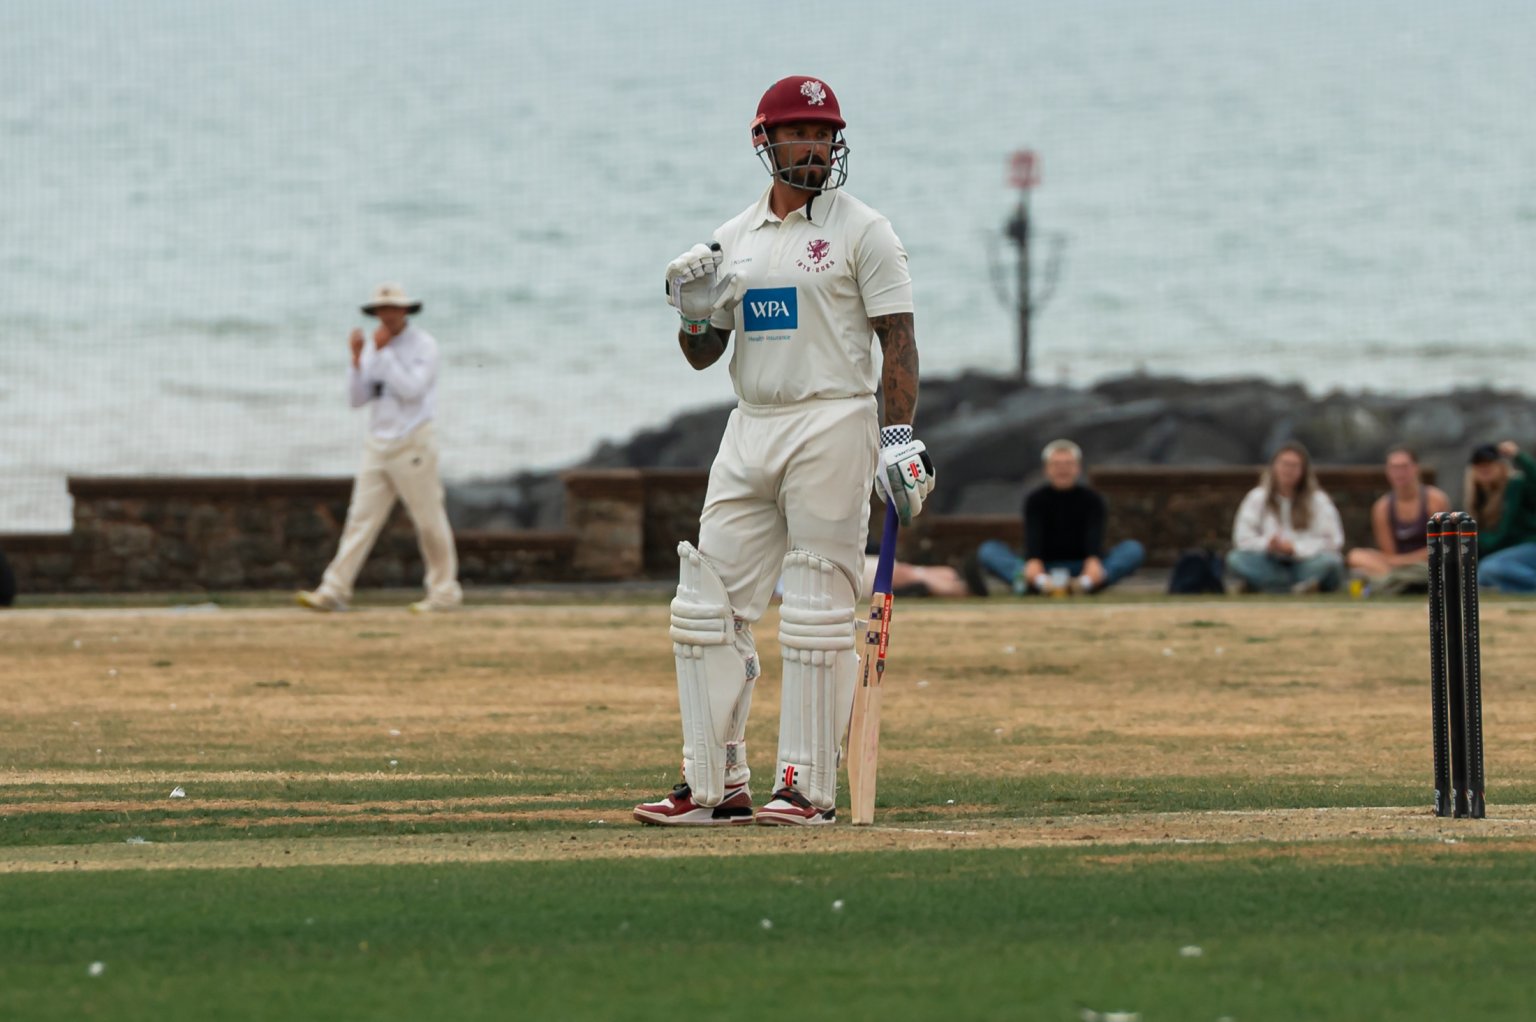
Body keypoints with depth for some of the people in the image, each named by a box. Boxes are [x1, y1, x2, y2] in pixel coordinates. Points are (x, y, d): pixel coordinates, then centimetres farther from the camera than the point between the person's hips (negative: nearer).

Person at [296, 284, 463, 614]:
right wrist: (357, 360, -4)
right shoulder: (374, 348, 13)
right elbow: (358, 398, 10)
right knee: (361, 517, 0)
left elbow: (411, 389, -18)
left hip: (412, 444, -6)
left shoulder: (423, 345, -5)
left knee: (429, 519, 0)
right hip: (378, 444, 6)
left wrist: (384, 352, -19)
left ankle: (444, 593, 9)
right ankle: (334, 592, -5)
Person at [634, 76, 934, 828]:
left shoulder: (861, 231, -1)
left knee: (818, 613, -5)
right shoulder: (733, 241, 14)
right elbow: (702, 356, 17)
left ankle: (809, 786, -2)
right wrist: (696, 311, -5)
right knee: (708, 606, 1)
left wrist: (899, 439, -16)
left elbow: (897, 342, -6)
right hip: (750, 429, 6)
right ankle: (716, 786, 5)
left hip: (832, 422, -6)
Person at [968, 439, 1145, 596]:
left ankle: (1086, 582, -51)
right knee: (989, 549, -20)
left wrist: (1094, 562, -39)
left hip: (1081, 569, 0)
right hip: (1045, 569, 0)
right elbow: (1032, 536, -16)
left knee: (1134, 550, -24)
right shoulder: (1036, 499, 4)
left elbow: (1094, 537, -16)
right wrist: (1033, 562, -38)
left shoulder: (1092, 499, 4)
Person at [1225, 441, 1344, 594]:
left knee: (1331, 561, -32)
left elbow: (1333, 541, -3)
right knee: (1236, 559, -29)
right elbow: (1242, 538, 3)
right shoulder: (1257, 498, 10)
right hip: (1271, 566, 1)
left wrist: (1295, 548, -15)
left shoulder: (1318, 500, 5)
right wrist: (1267, 544, -17)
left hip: (1304, 562, -1)